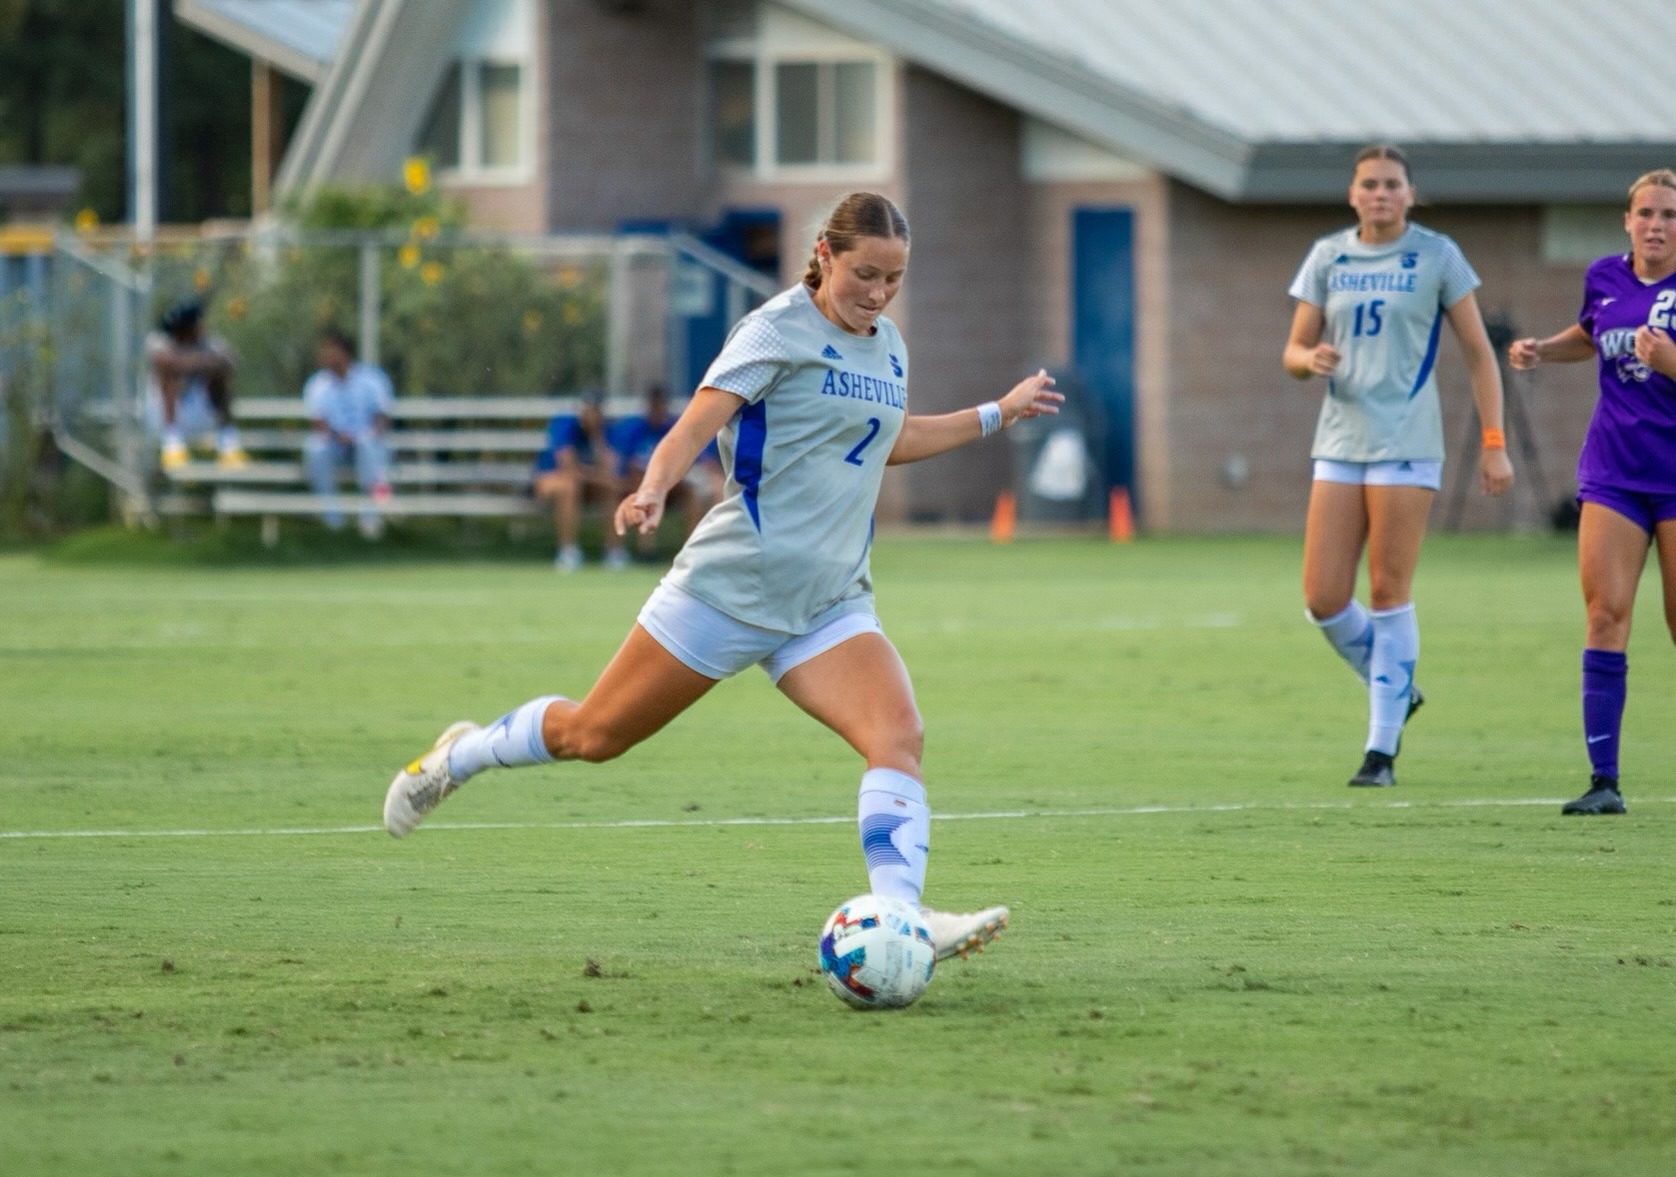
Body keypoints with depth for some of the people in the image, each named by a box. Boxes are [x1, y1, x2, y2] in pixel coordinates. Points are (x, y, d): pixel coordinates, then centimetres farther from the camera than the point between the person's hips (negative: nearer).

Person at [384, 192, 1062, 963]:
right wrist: (654, 488, -39)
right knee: (593, 735, 6)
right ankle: (460, 756, 34)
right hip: (732, 582, -6)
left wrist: (997, 414, 35)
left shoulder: (887, 349, 13)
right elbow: (699, 420, -21)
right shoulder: (778, 329, -10)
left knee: (899, 737, -21)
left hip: (829, 604, 6)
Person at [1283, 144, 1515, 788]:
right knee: (1323, 598, -3)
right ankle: (1396, 690, 23)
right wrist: (1310, 359, -12)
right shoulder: (1327, 257, 9)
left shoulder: (1436, 256, 0)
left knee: (1389, 593, -5)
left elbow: (1478, 352, 2)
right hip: (1340, 441, 4)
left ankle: (1382, 747, 2)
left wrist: (1494, 443, -4)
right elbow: (1293, 351, 13)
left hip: (1406, 444, -4)